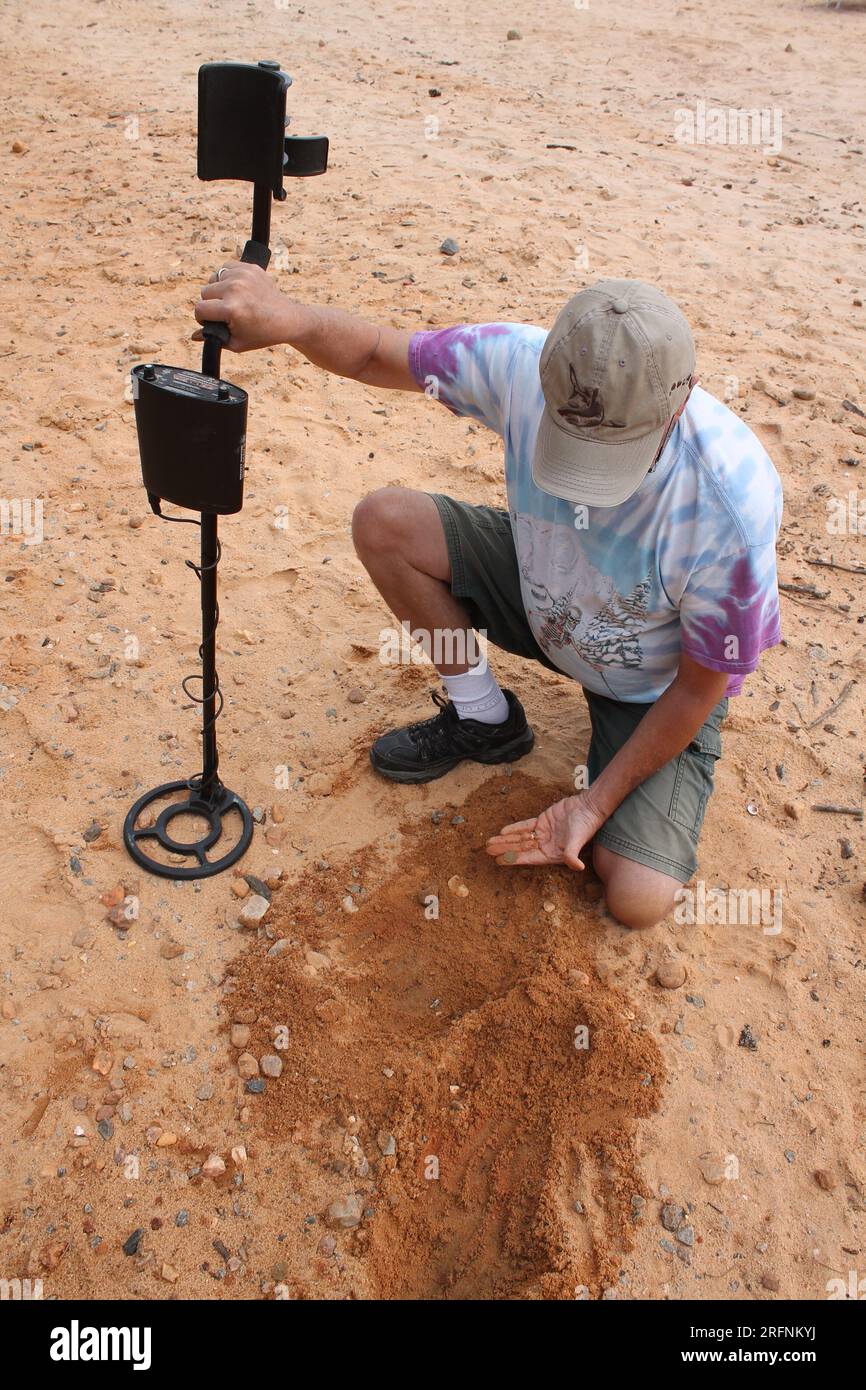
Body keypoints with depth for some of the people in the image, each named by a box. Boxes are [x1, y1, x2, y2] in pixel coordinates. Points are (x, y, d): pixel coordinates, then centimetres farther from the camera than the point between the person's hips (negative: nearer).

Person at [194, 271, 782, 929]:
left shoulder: (735, 508, -37)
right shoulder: (524, 362, -28)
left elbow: (701, 685, -23)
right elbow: (374, 353, -13)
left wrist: (594, 804, -19)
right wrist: (290, 318, -37)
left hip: (658, 684, -4)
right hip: (543, 599, 4)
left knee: (638, 900, -20)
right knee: (384, 522, -15)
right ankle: (482, 717, 6)